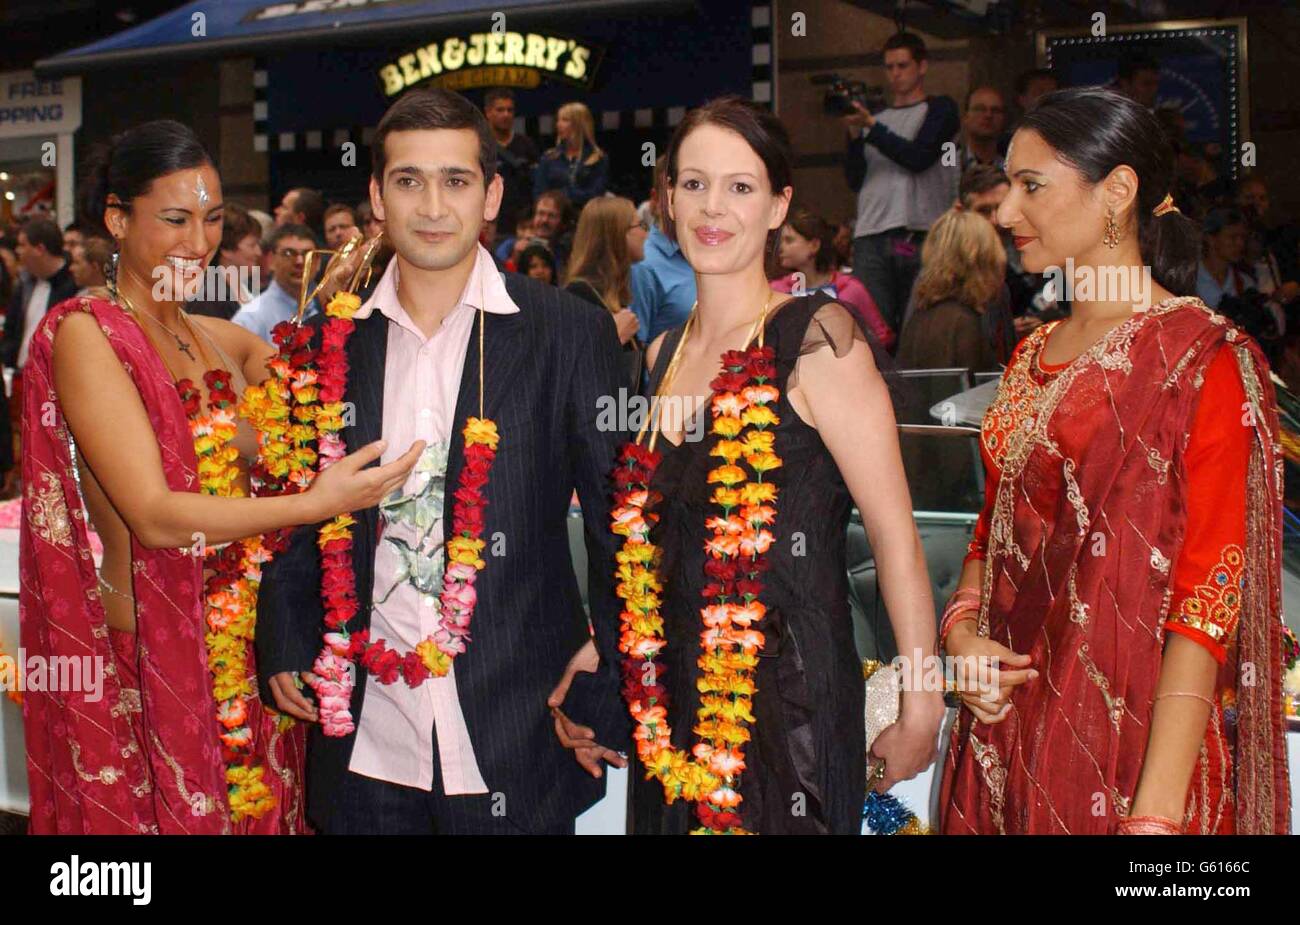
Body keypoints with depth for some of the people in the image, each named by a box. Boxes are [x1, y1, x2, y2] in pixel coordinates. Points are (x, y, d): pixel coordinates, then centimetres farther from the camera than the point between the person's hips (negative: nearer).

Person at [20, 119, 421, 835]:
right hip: (147, 661, -6)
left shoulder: (221, 341, 11)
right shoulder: (84, 333, -10)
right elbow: (152, 514, -19)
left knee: (252, 809, 12)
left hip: (243, 656, 6)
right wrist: (317, 503, -26)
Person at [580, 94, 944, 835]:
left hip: (791, 697, -6)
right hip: (677, 701, 6)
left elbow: (895, 532, -13)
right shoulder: (664, 353, 9)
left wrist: (921, 711, -15)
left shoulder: (816, 337, -11)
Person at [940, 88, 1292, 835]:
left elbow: (1209, 594, -16)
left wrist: (1157, 813, -21)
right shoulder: (1034, 356, 10)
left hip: (1131, 741, -6)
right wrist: (962, 627, -3)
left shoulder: (1203, 361, -11)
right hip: (1008, 725, 6)